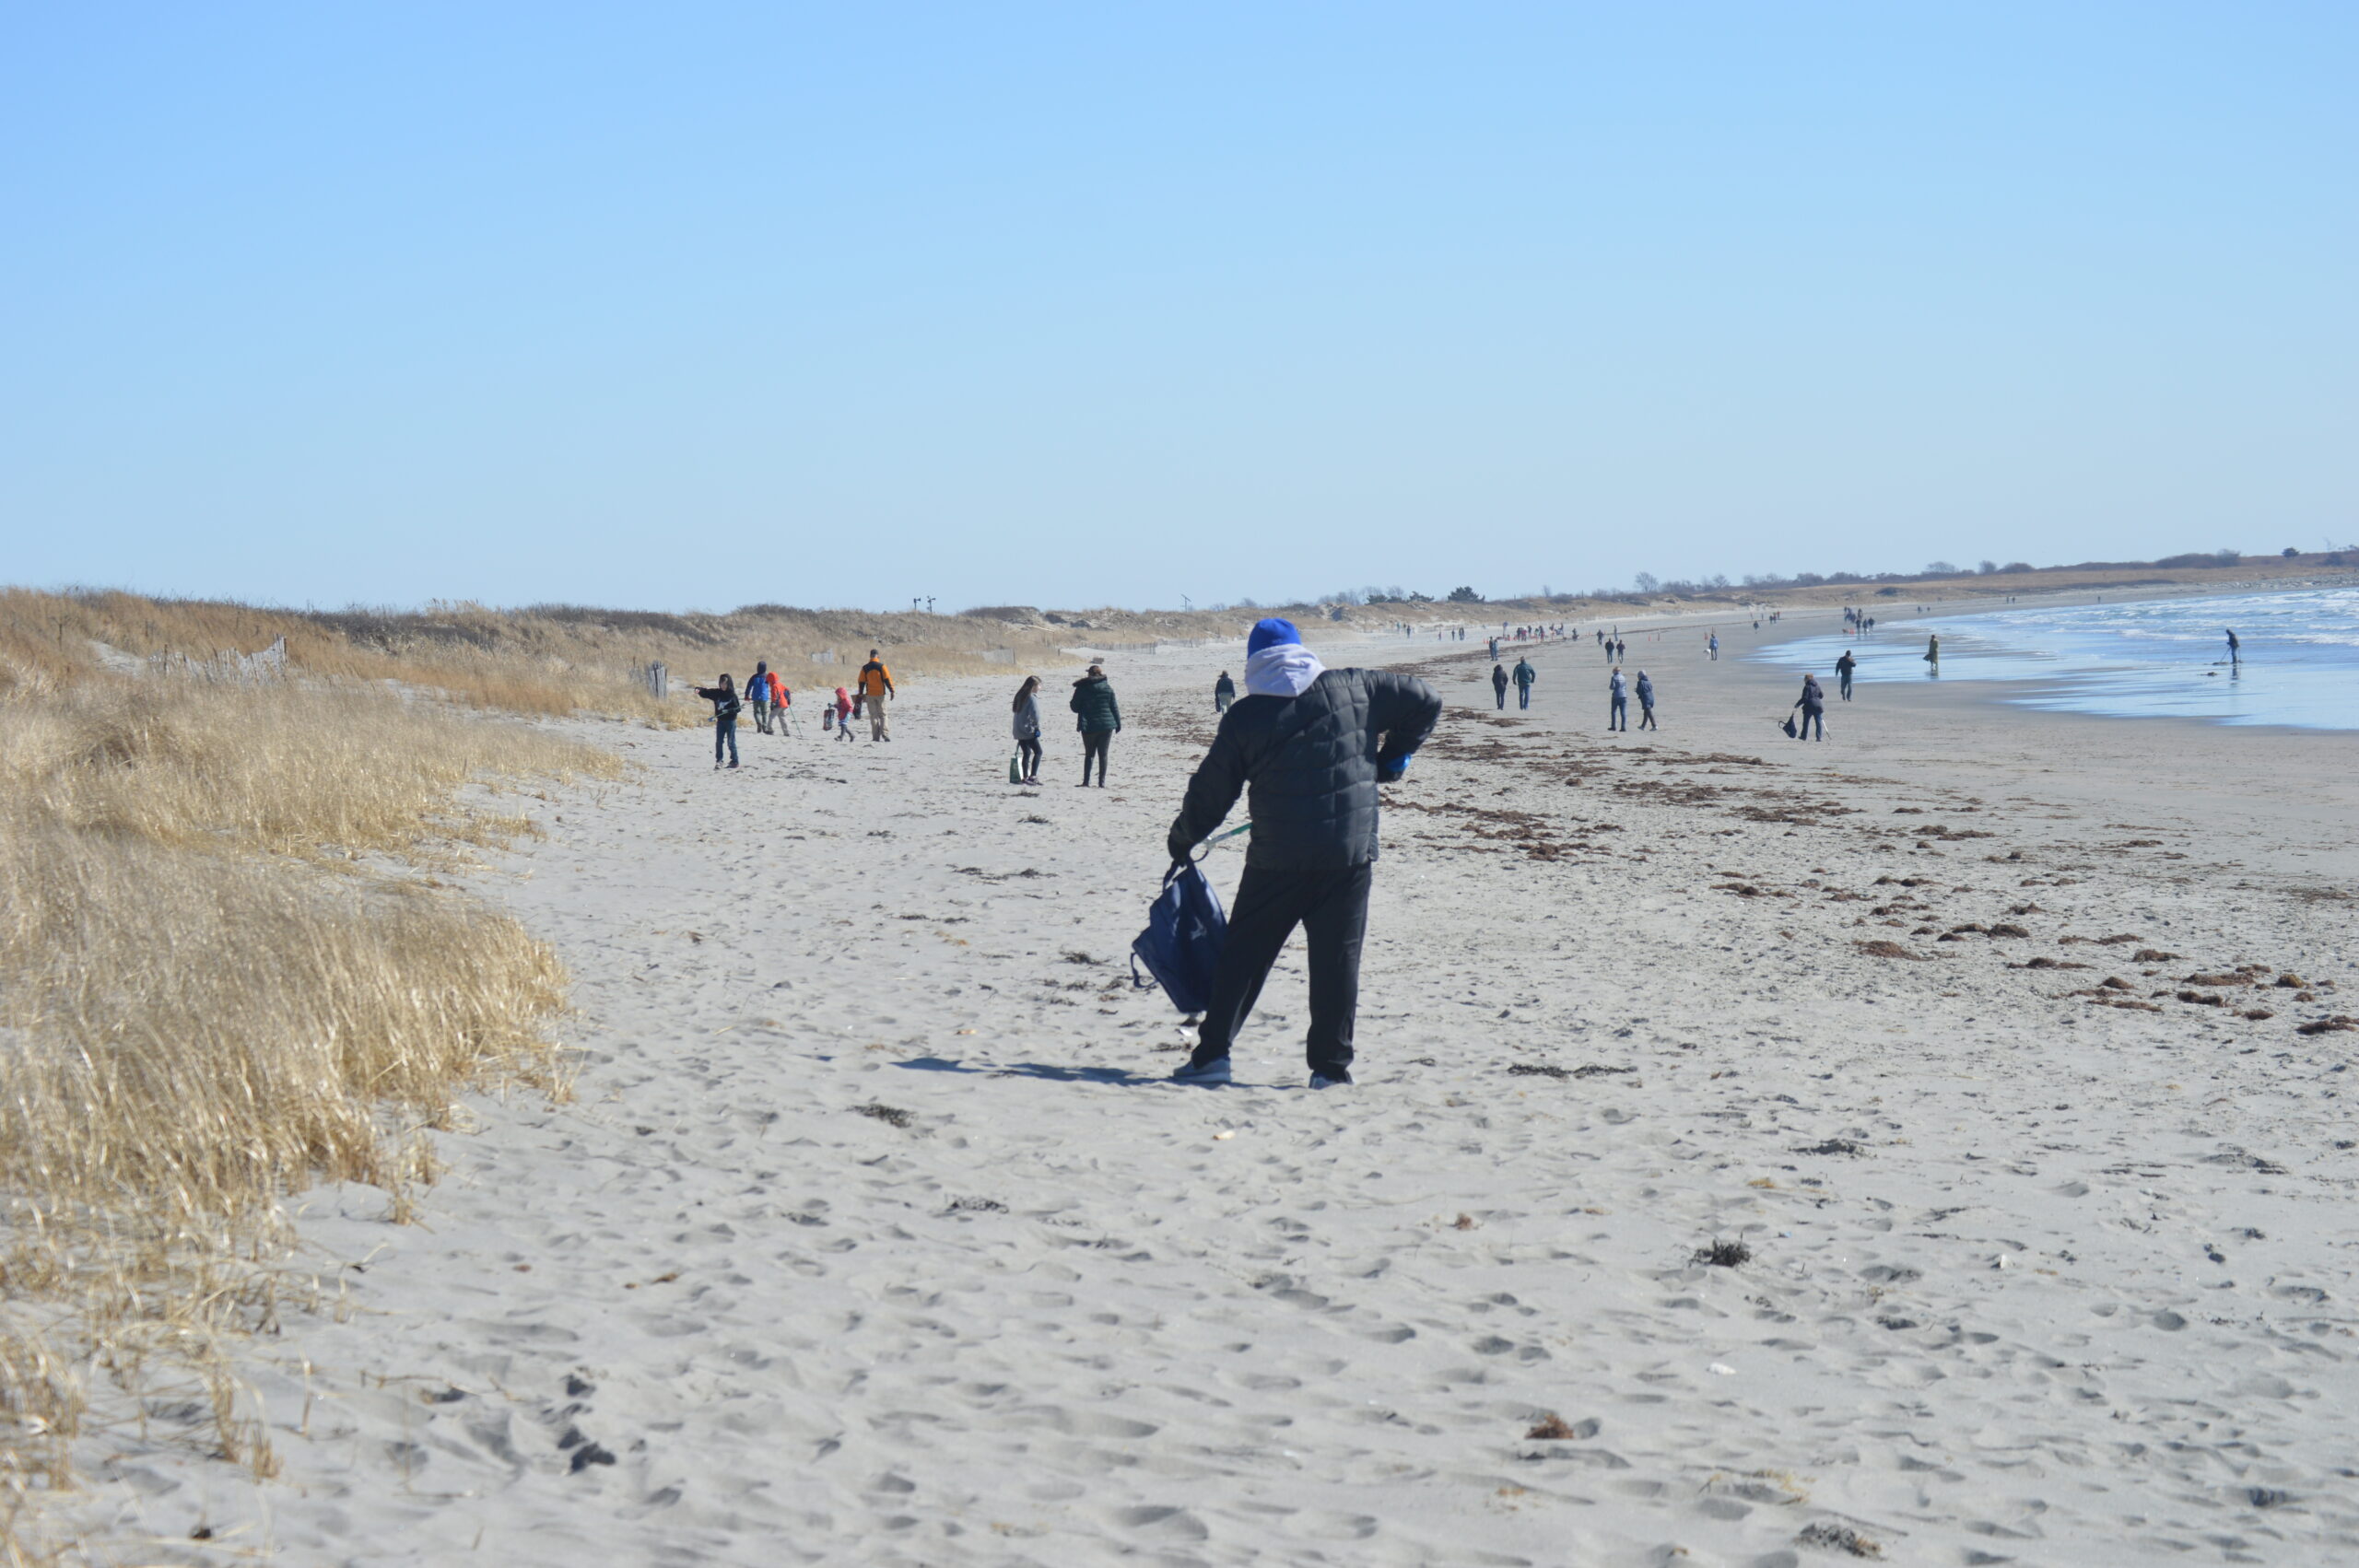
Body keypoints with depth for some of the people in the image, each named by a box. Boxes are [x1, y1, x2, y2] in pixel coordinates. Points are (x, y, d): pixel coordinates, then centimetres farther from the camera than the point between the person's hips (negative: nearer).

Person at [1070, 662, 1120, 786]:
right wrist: (1118, 724, 10)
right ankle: (1101, 782, 2)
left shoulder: (1082, 689, -3)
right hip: (1106, 725, 1)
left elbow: (1075, 708, 1)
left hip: (1089, 726, -1)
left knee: (1089, 754, 9)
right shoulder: (1108, 689, 1)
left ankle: (1086, 781, 5)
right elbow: (1114, 708, 3)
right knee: (1103, 754, 5)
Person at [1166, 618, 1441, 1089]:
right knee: (1337, 958, 6)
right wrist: (1391, 759, 20)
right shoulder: (1353, 689, 3)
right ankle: (1331, 1067, 7)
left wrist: (1181, 839, 22)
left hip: (1276, 860, -1)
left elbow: (1210, 793, 6)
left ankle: (1213, 1053, 7)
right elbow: (1424, 702, 9)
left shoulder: (1245, 717, 1)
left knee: (1244, 953, 10)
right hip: (1350, 855, 1)